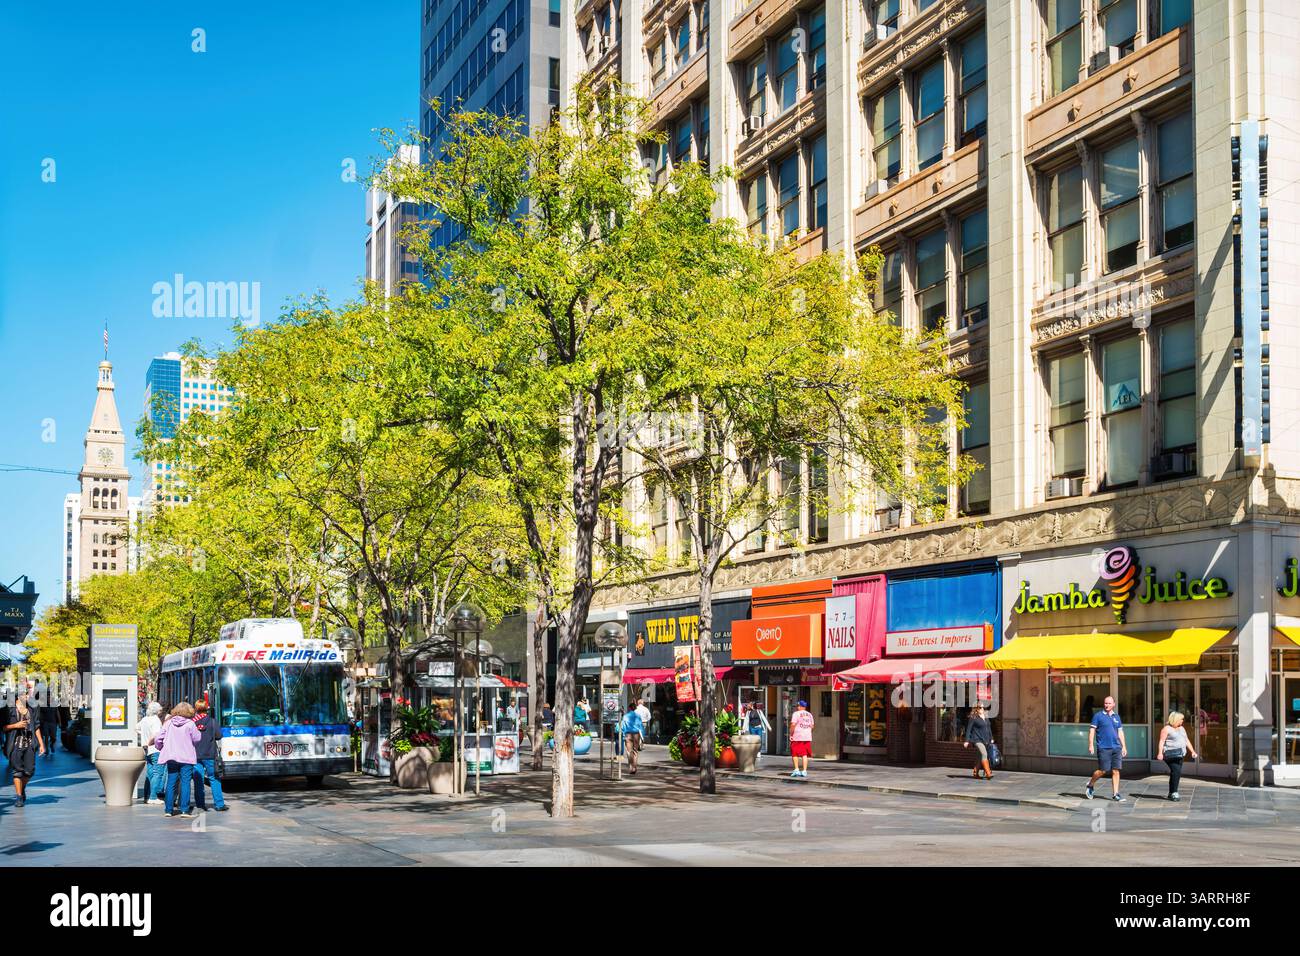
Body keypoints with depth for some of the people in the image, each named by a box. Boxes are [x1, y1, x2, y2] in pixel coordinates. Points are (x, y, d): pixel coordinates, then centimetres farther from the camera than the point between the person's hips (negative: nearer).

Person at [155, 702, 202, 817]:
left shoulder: (169, 722, 3)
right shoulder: (190, 724, -7)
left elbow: (158, 739, 2)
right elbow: (196, 739, -2)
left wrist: (161, 748, 21)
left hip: (171, 757, 3)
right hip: (186, 757, -3)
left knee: (171, 783, 9)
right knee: (185, 782, 0)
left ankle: (168, 809, 10)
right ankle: (184, 810, -5)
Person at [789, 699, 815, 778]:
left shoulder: (796, 714, -6)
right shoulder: (809, 715, 13)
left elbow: (793, 724, -15)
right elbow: (812, 726, 14)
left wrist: (791, 734, -8)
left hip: (797, 737, -5)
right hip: (807, 736, 5)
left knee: (795, 754, 6)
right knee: (805, 754, 6)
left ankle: (796, 769, -2)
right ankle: (804, 771, 1)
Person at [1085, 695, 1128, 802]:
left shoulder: (1116, 717, 15)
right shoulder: (1098, 716, 0)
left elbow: (1120, 732, 19)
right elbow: (1092, 730, -2)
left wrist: (1124, 746, 14)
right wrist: (1091, 745, -10)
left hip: (1116, 748, 5)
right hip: (1103, 748, -5)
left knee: (1116, 771, 0)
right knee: (1103, 770, -5)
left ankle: (1115, 794, 4)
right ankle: (1090, 785, 19)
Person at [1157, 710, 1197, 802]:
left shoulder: (1181, 728, 18)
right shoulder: (1167, 729, -6)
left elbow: (1187, 741, 23)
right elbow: (1162, 741, -13)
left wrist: (1192, 751, 15)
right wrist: (1160, 753, -24)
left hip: (1179, 754, 8)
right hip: (1171, 754, -8)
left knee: (1177, 773, 8)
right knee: (1176, 772, -19)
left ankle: (1171, 793, 18)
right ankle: (1174, 793, -16)